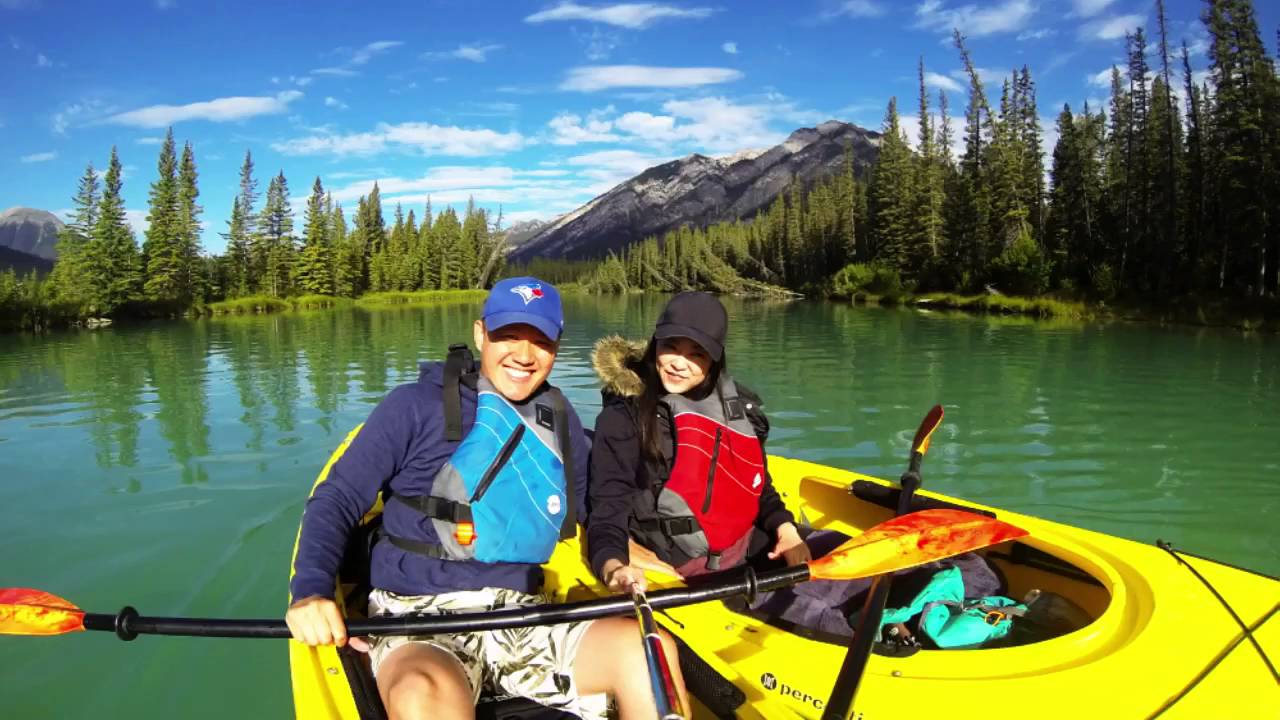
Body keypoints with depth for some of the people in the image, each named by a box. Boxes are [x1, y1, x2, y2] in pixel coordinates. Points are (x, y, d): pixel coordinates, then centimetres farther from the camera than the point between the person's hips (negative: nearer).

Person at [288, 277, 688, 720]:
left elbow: (588, 510, 22)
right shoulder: (418, 405, -4)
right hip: (418, 621, -4)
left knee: (651, 650, -21)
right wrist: (311, 591, -19)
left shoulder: (560, 420, 10)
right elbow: (337, 499, -3)